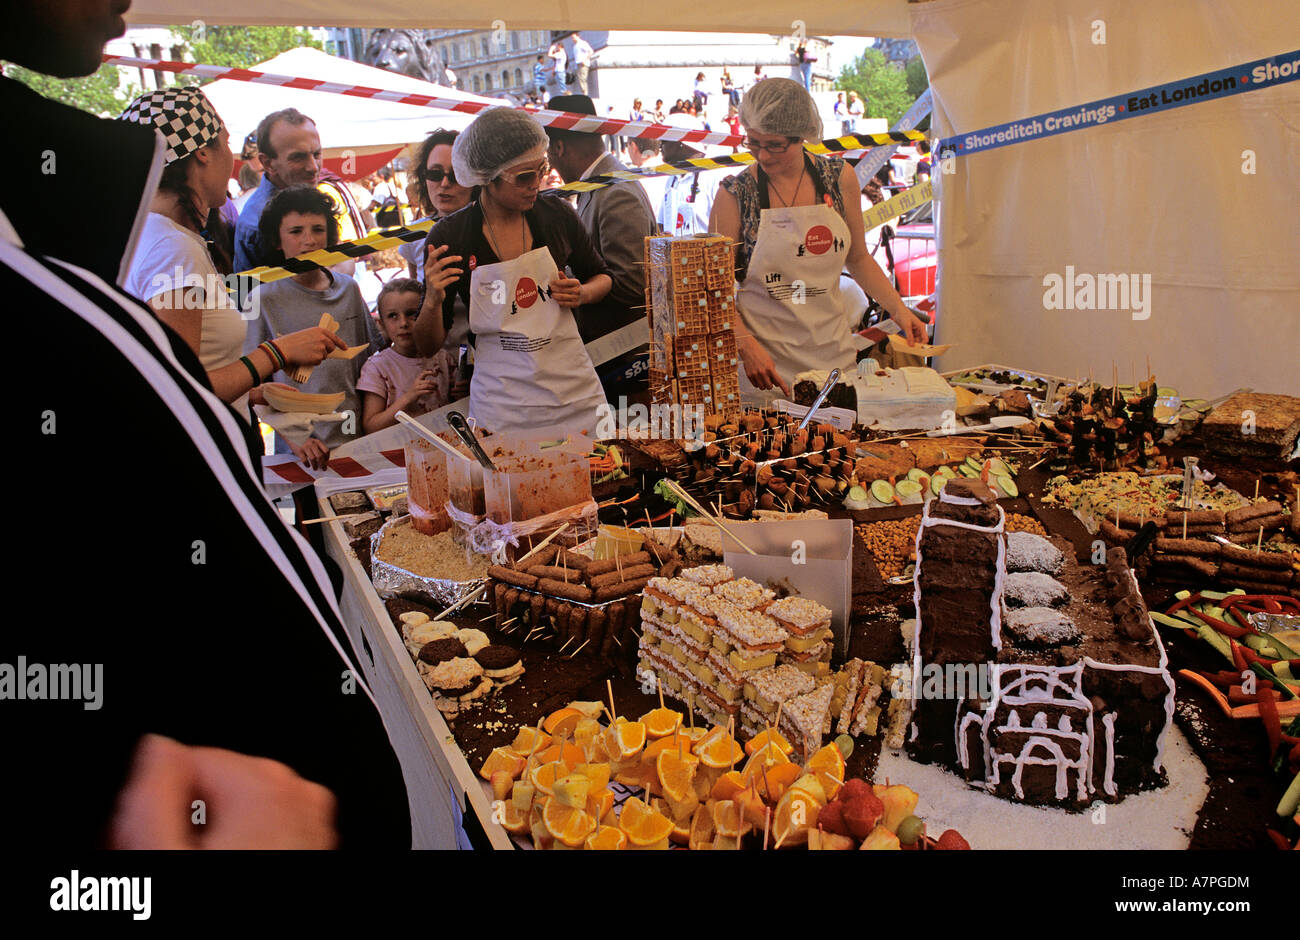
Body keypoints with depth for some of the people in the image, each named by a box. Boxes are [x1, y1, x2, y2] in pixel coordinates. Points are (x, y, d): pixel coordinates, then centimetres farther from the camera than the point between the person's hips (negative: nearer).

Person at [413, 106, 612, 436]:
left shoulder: (557, 214, 0)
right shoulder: (449, 237, -7)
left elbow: (602, 277, 18)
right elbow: (428, 347, 0)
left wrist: (582, 294, -4)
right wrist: (432, 301, -20)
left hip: (577, 395, 2)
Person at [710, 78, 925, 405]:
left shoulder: (839, 177, 2)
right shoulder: (735, 194, -7)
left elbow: (858, 258, 15)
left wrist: (899, 309, 4)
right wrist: (747, 345, -20)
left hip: (833, 350, 3)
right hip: (765, 360, -3)